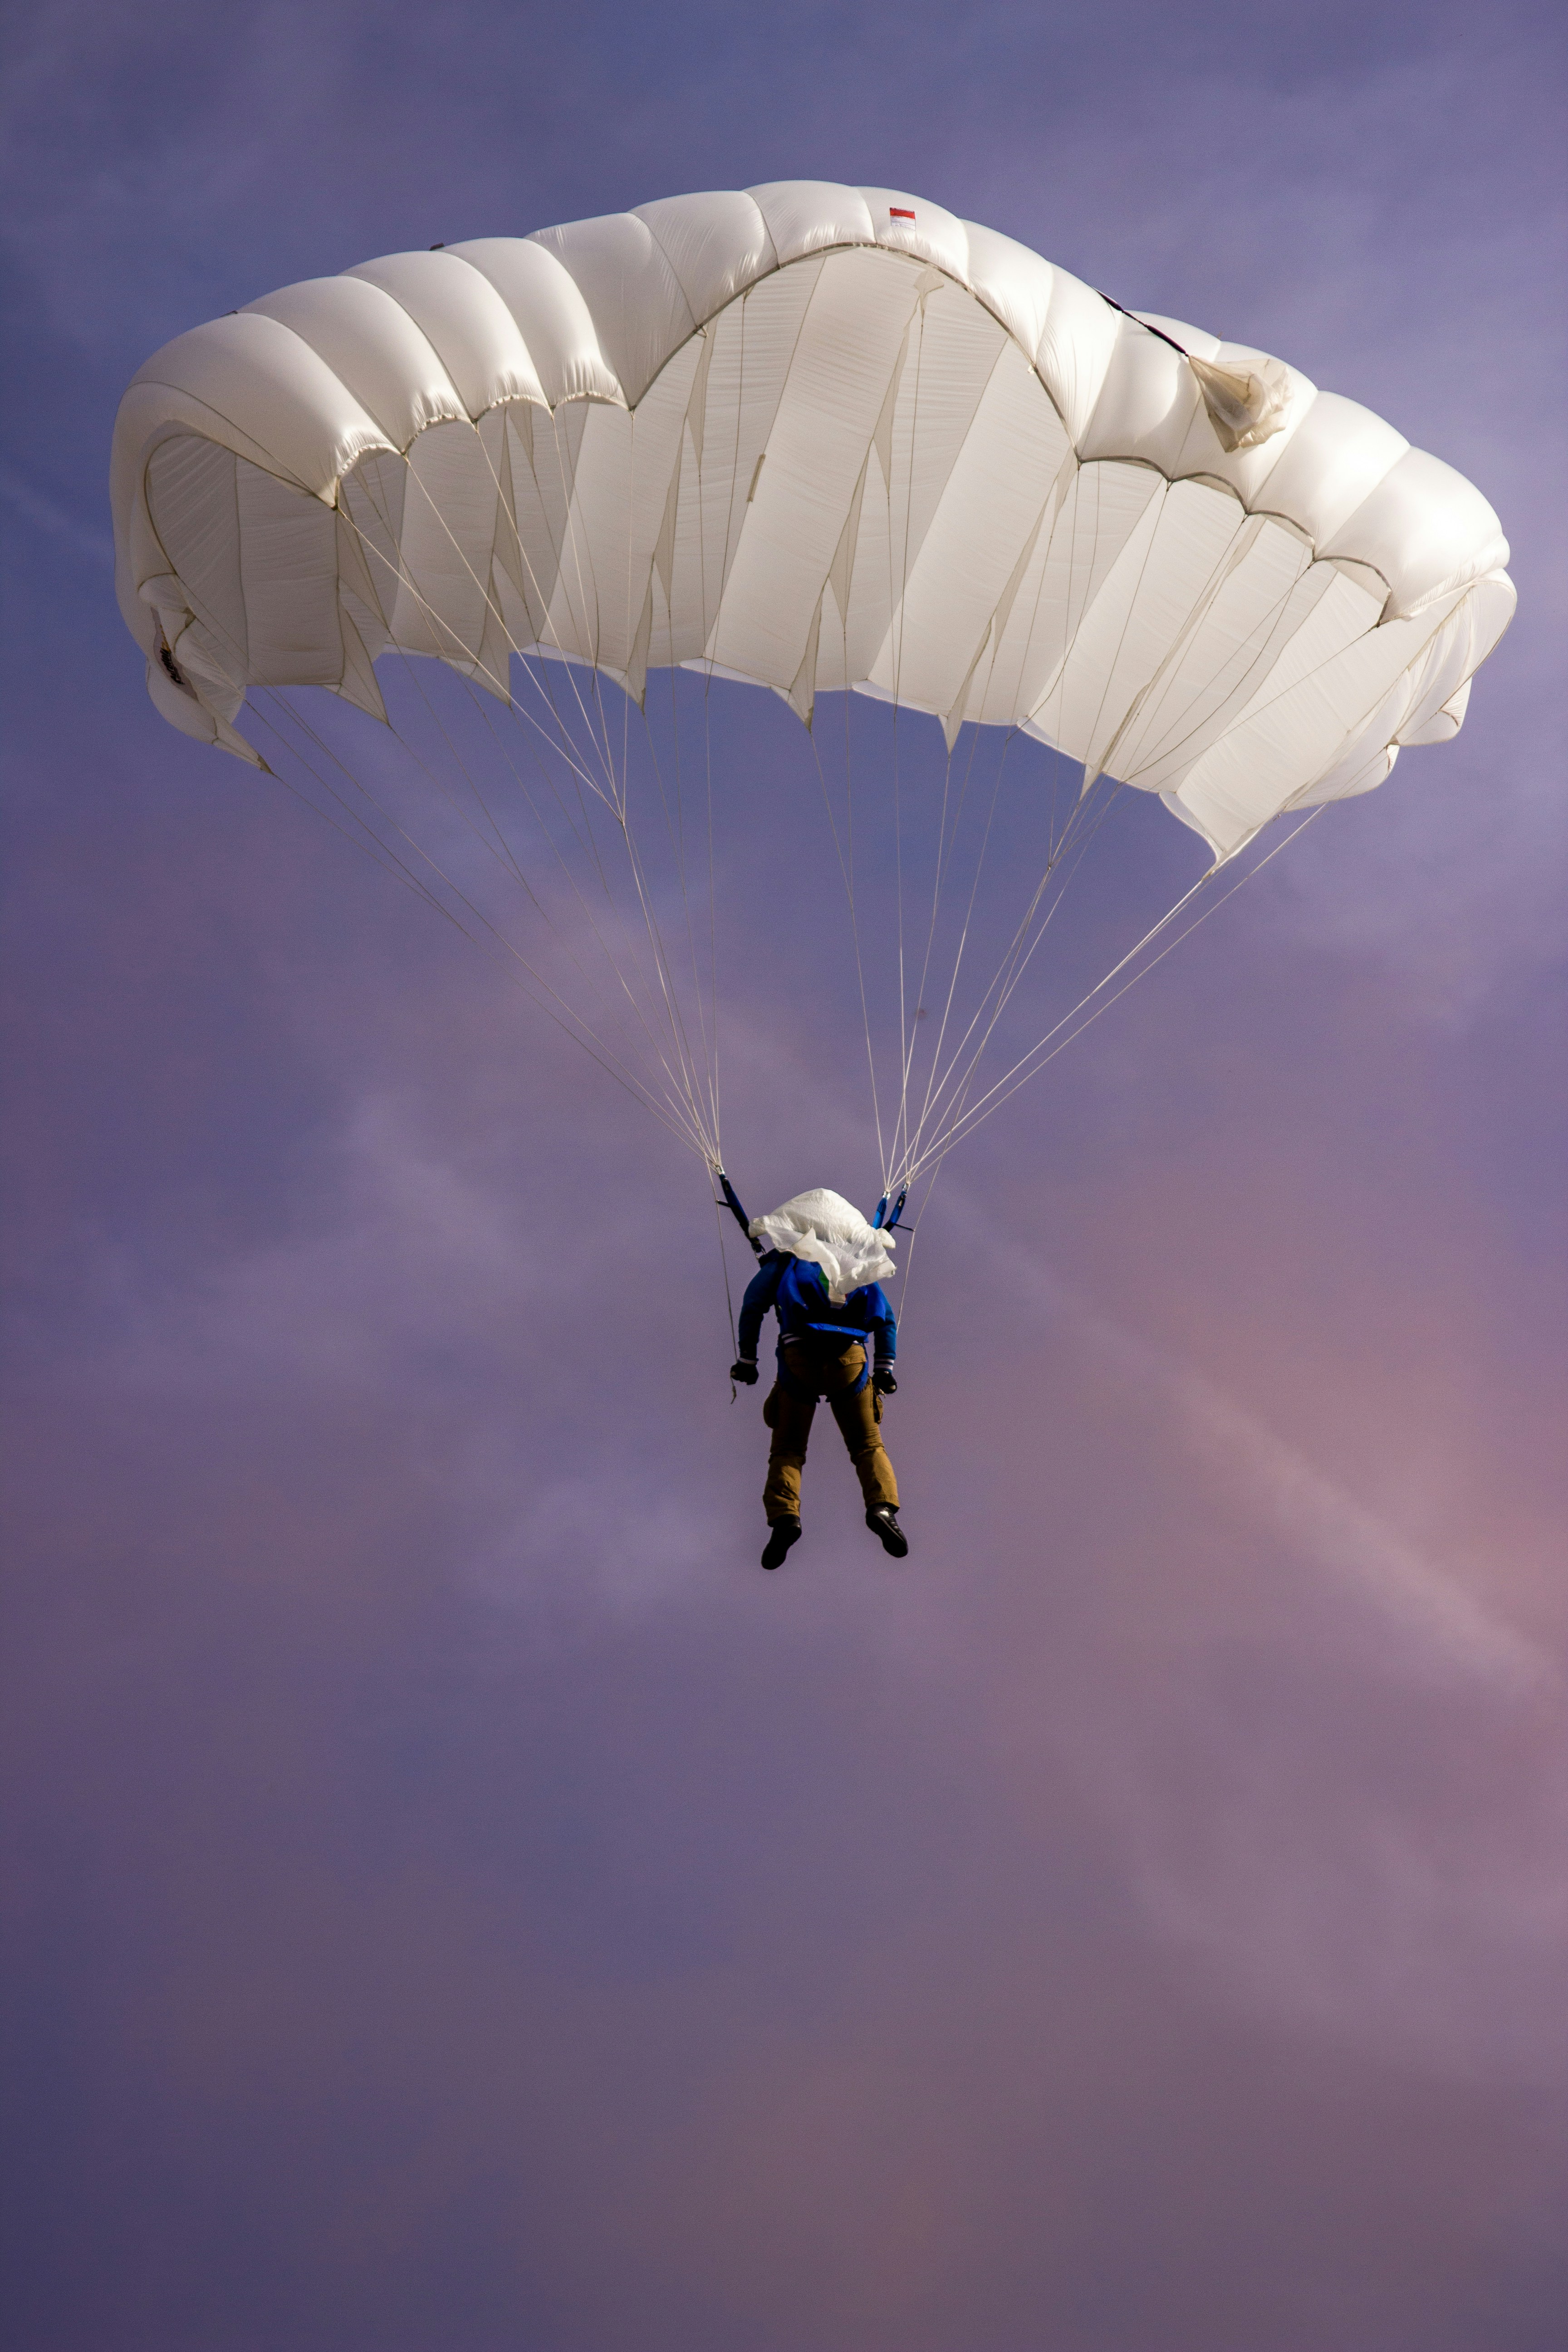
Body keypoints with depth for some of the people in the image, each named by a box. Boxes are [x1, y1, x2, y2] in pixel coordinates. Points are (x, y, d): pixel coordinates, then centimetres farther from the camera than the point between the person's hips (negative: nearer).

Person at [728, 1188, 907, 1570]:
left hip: (799, 1358, -1)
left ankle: (784, 1516, -18)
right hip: (852, 1360, 1)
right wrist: (884, 1366, 13)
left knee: (787, 1448, 6)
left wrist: (747, 1359, 16)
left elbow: (752, 1306, 11)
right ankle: (882, 1507, -17)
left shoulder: (783, 1259, 17)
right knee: (868, 1445, 10)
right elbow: (885, 1316, 14)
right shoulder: (862, 1264, 23)